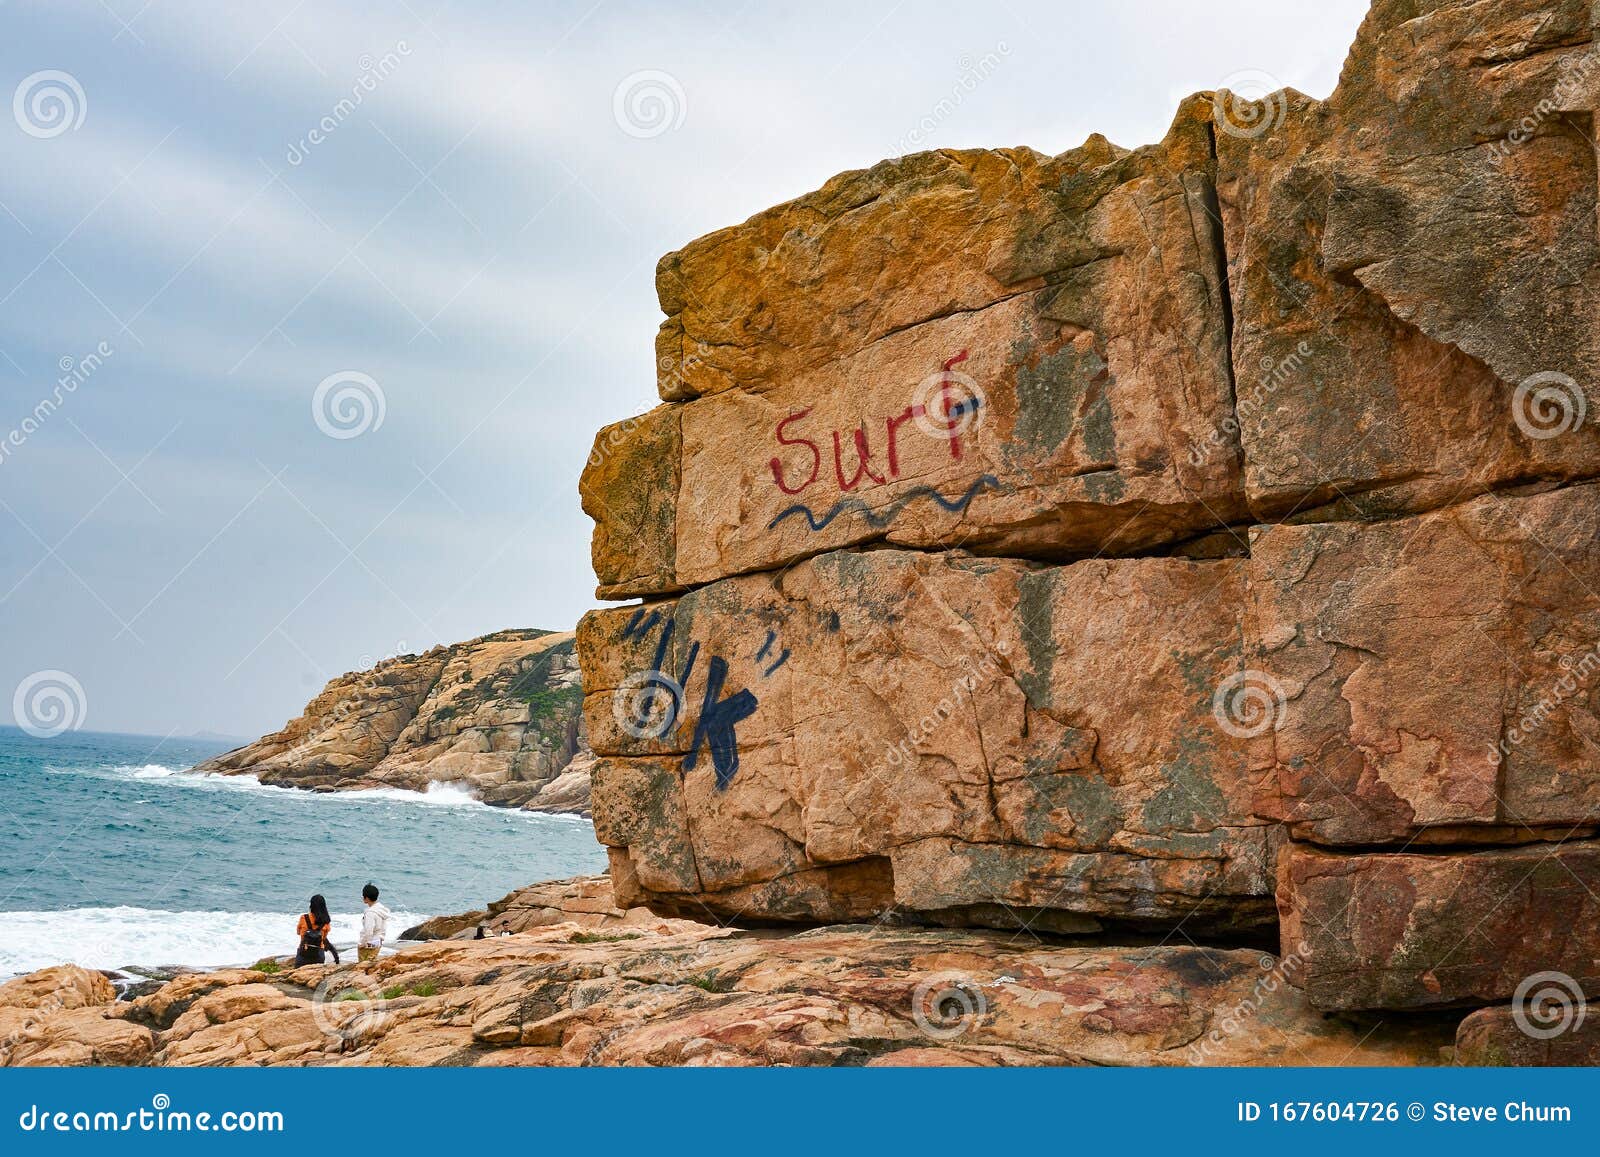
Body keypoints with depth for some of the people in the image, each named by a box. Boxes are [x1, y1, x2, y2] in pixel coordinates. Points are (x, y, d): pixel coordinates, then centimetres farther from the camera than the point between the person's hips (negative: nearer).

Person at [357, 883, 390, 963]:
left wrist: (361, 944, -14)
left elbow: (368, 932, -25)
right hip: (378, 943, 9)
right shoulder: (381, 908, 5)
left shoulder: (370, 912, -23)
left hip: (369, 945, -9)